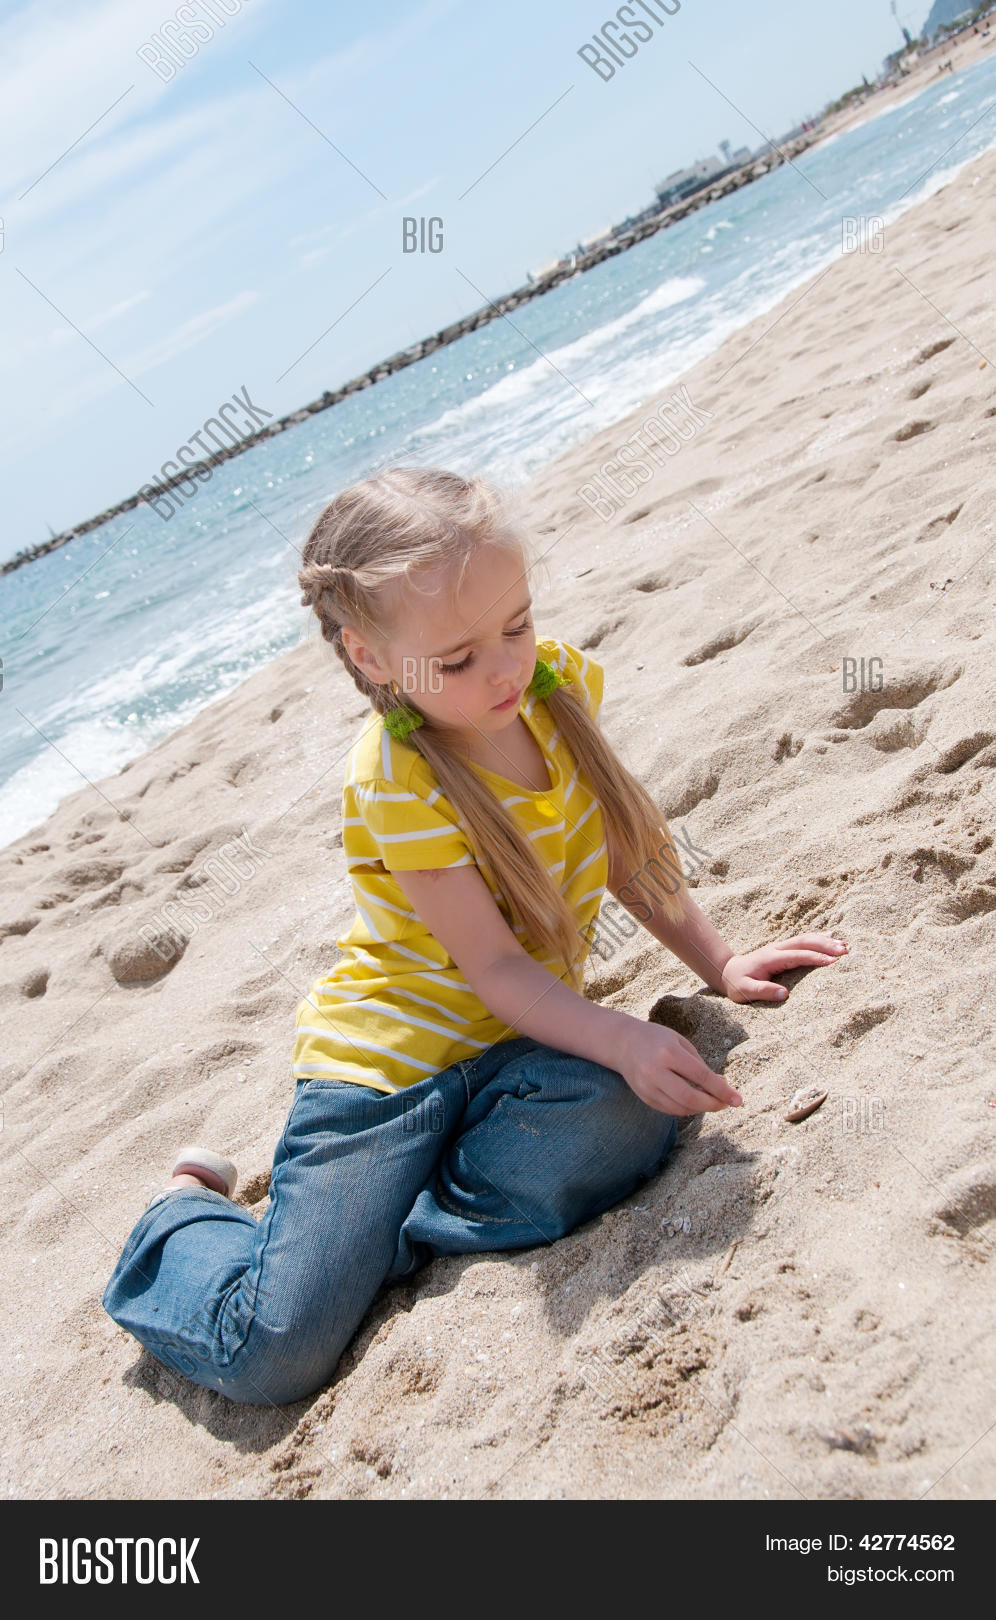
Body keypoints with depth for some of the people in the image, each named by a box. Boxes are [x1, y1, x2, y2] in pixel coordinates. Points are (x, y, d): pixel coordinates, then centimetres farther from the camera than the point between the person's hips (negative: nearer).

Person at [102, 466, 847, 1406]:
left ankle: (388, 1230, -6)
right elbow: (494, 967, -20)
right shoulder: (397, 784, -21)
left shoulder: (556, 680, -3)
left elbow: (623, 841, 11)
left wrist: (718, 965, 11)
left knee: (624, 1124, -31)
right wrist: (624, 1042, -34)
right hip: (383, 1056, -5)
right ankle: (186, 1213, 19)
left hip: (516, 1043, 6)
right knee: (275, 1356, -15)